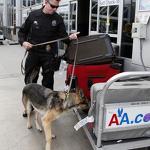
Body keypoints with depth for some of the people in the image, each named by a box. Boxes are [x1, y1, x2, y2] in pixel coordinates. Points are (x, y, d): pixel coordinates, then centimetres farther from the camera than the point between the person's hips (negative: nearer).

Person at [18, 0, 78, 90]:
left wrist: (70, 38, -23)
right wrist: (23, 42, -8)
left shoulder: (58, 19, -2)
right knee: (29, 80, 11)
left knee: (48, 82, 6)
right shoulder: (33, 15, 0)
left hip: (49, 54, -1)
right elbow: (22, 31, 9)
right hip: (33, 52, 1)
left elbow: (63, 35, -1)